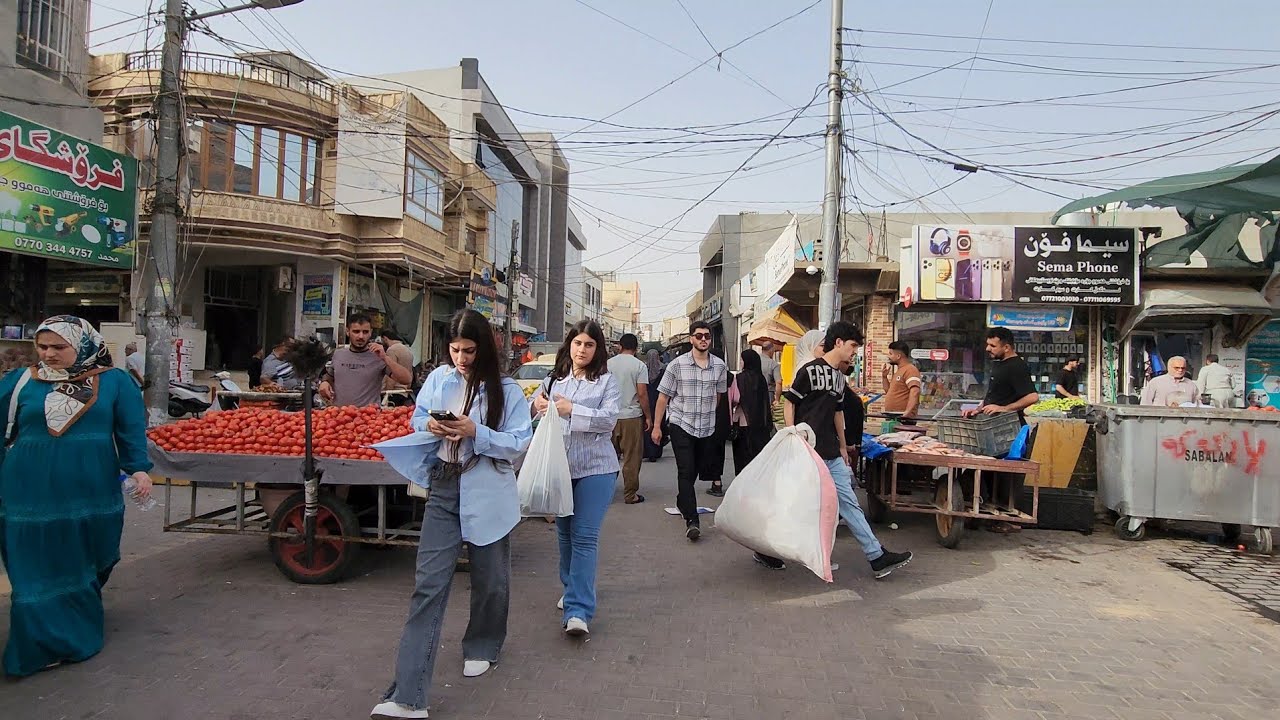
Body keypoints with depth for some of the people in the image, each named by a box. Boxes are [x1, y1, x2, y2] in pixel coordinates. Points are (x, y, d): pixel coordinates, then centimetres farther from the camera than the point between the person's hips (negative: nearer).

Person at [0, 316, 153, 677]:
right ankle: (44, 644, 14)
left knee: (85, 565, 14)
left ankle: (79, 632, 35)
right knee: (37, 569, 4)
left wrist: (138, 468, -12)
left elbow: (132, 429, -1)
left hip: (91, 494, 0)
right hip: (31, 494, 0)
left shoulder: (114, 381, 0)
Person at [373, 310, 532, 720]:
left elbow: (520, 443, -11)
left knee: (489, 580, 15)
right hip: (443, 490, 2)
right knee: (429, 585, -3)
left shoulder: (506, 390, -8)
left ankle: (482, 648, 45)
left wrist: (476, 432, -23)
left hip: (488, 496, -2)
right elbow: (416, 420, 13)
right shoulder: (438, 379, 2)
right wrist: (430, 425, -10)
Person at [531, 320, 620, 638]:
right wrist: (537, 404, -7)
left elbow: (609, 419, -13)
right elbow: (534, 404, 16)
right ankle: (573, 588, 36)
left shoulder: (608, 381, -2)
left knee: (584, 537, -9)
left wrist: (571, 409, -19)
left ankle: (579, 611, -9)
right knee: (564, 533, 16)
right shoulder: (554, 379, 10)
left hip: (594, 468, -4)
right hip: (559, 466, 5)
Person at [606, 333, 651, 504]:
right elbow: (642, 394, -11)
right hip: (632, 416, -4)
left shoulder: (609, 363, 5)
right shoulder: (639, 365, -6)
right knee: (632, 458, 3)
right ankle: (630, 494, 7)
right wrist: (648, 417, -1)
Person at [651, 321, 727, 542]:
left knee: (697, 470, 14)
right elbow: (663, 396, -2)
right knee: (686, 472, -10)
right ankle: (691, 520, -11)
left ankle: (682, 504, 39)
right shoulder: (677, 365, -7)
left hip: (707, 428, 3)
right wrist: (656, 426, -3)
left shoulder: (719, 366, 0)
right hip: (681, 425, -3)